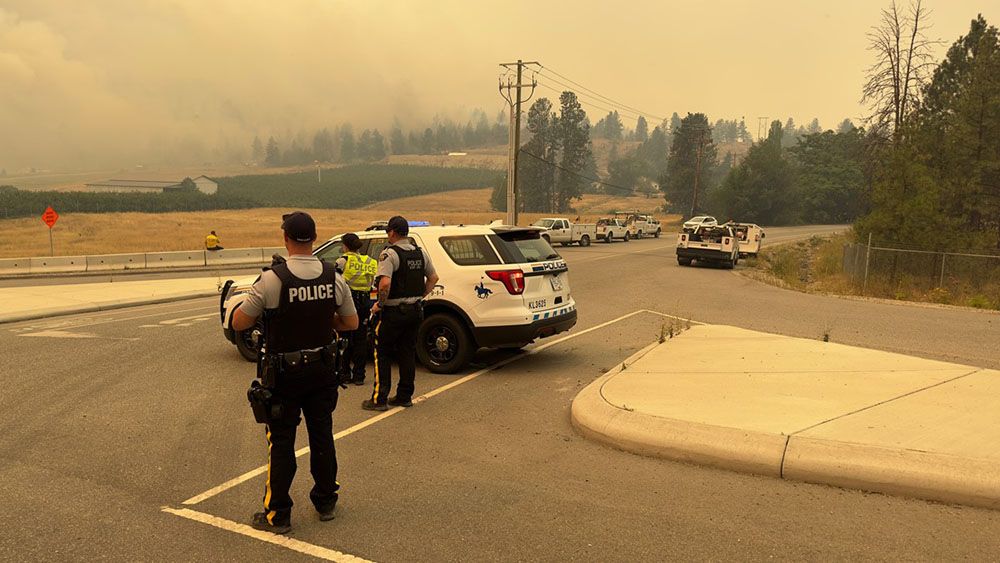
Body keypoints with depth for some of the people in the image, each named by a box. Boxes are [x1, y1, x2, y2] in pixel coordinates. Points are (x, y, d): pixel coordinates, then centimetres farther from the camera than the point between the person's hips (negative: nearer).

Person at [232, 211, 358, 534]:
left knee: (281, 442, 8)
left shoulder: (272, 279, -18)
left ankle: (277, 514, 17)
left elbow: (239, 323, -11)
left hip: (284, 373, -4)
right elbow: (351, 323, 3)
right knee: (322, 435, 16)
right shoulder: (333, 277, -6)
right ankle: (326, 502, 30)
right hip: (323, 369, 4)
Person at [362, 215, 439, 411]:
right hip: (415, 310, 7)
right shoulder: (420, 253, 8)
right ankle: (405, 396, 18)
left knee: (381, 354, 4)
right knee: (408, 354, 14)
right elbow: (433, 277, 16)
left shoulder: (389, 254, -16)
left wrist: (380, 304, -14)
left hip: (394, 312, -7)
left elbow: (385, 283, -28)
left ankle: (379, 399, 3)